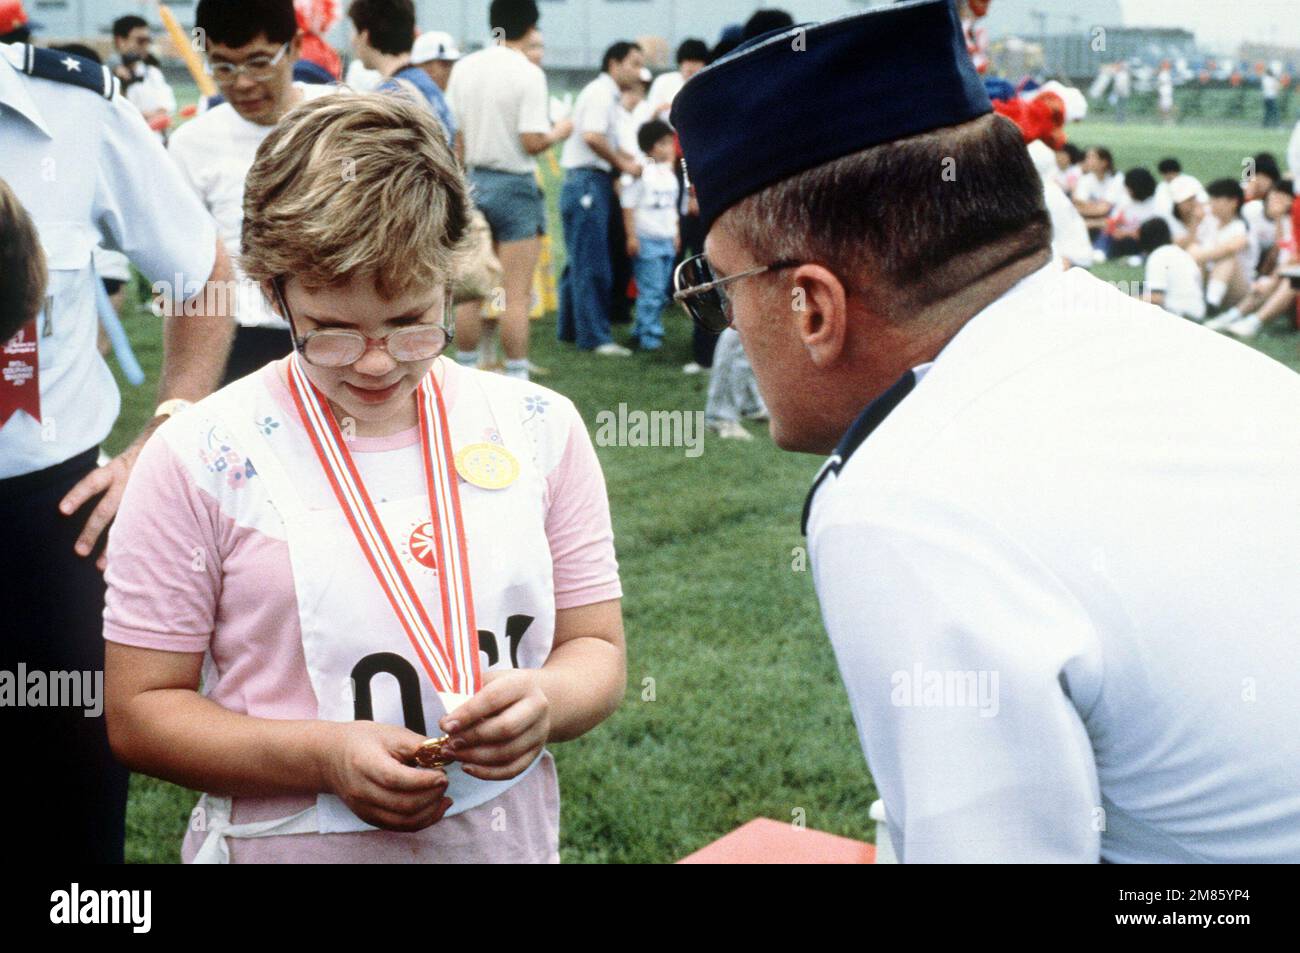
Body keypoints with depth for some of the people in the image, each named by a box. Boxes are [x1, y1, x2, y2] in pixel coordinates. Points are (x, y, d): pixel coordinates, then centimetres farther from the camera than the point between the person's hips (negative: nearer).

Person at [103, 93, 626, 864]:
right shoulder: (204, 459, -12)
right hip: (282, 844, -2)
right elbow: (139, 711, -10)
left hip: (509, 840, 3)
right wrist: (323, 756, -24)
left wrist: (545, 701, -21)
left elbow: (596, 648, 1)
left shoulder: (541, 429, -4)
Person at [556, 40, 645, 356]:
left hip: (593, 183, 10)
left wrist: (628, 161, 10)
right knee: (591, 264, -8)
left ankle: (569, 328, 22)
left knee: (580, 260, 15)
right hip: (588, 181, -10)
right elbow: (592, 137, -24)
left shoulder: (607, 95, 21)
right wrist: (624, 164, -14)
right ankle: (594, 336, -6)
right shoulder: (601, 93, -11)